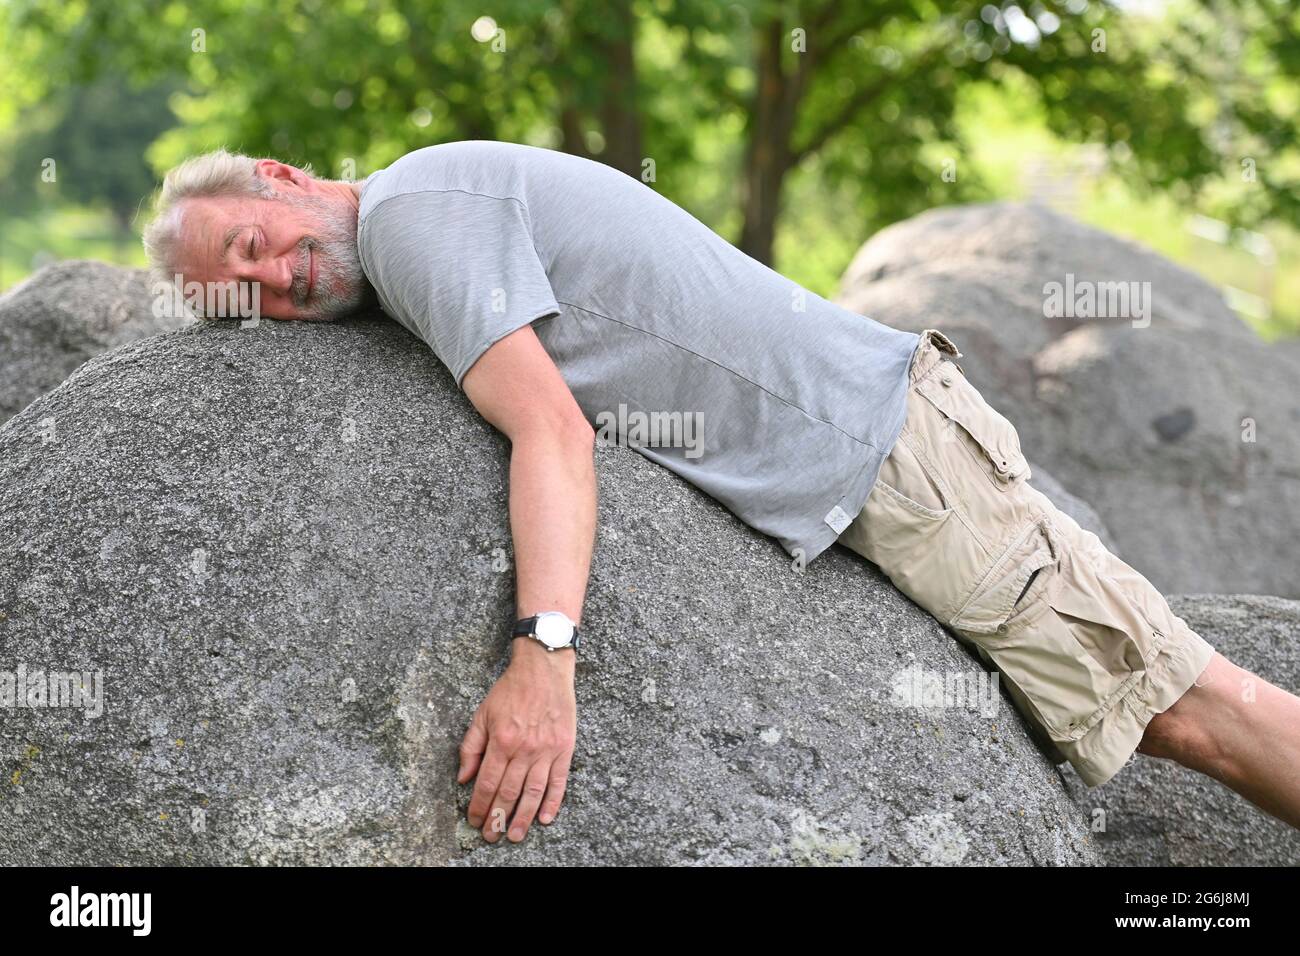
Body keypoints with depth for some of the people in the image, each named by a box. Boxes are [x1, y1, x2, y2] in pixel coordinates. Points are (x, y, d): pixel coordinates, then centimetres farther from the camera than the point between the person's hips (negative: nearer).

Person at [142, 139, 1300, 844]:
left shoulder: (411, 207, -12)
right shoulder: (450, 196, 17)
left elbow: (552, 429, -24)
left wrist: (544, 654, -33)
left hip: (872, 443, -10)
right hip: (872, 451, 10)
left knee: (1190, 710, -9)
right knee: (1151, 700, 14)